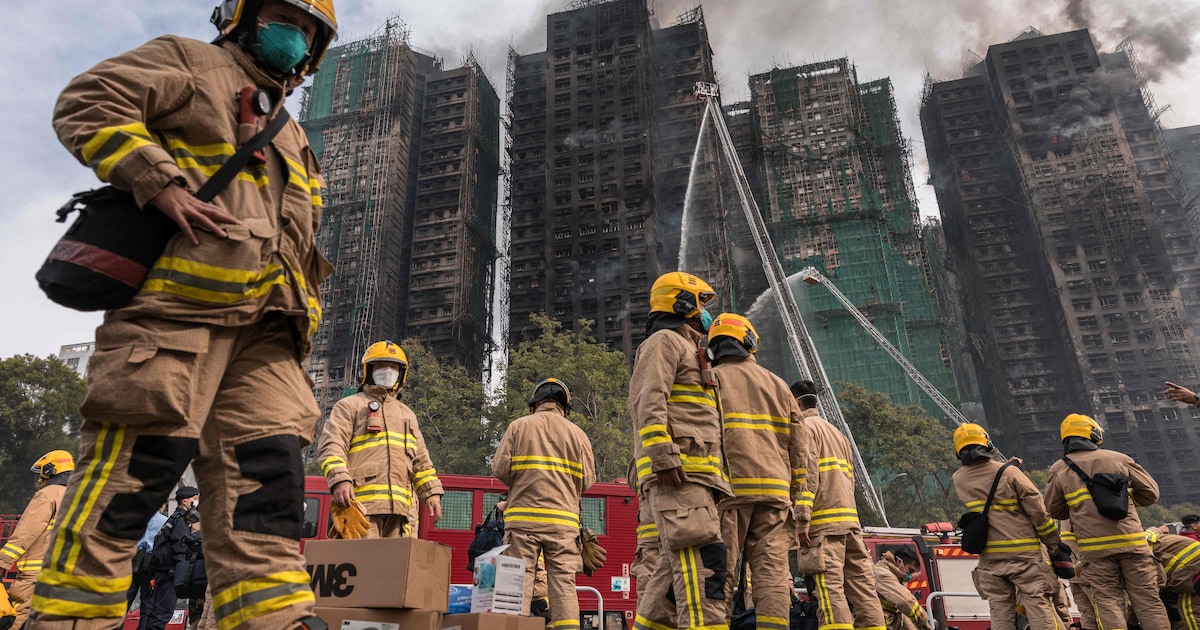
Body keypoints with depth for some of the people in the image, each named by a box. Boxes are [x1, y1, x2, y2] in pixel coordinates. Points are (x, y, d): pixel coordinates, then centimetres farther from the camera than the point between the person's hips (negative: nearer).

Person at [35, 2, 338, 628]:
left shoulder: (291, 138, 34)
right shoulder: (191, 64, 13)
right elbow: (87, 105, -2)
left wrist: (301, 310, 17)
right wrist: (164, 184, -14)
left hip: (263, 324, 7)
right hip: (178, 299, -7)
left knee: (267, 473, -2)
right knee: (134, 467, -8)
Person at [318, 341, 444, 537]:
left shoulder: (407, 414, 28)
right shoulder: (350, 406, 12)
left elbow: (420, 460, 26)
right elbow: (331, 446, -3)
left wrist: (432, 493, 14)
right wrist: (340, 480, -20)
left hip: (398, 506, 5)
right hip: (361, 502, -5)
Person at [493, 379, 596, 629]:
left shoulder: (518, 426, 4)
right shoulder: (578, 433, 6)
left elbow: (500, 468, -1)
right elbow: (588, 480, 3)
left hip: (523, 516, -1)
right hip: (563, 519, 1)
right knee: (564, 582, 3)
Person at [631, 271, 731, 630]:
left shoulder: (689, 350, 32)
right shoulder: (664, 341, 1)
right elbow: (648, 401, -14)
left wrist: (713, 477, 26)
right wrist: (664, 455, -24)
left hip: (693, 474, 10)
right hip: (677, 472, -10)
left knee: (679, 565, 8)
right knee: (703, 559, -18)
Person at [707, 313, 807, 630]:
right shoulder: (778, 384, 18)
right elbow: (798, 449, 14)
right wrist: (795, 500, 17)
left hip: (728, 488, -3)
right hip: (774, 489, 3)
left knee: (720, 571, -3)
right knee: (772, 570, 1)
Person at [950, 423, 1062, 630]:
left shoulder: (959, 480, 1)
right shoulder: (1009, 473, -11)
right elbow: (1037, 509, -8)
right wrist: (1053, 542, 3)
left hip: (989, 557, 3)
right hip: (1023, 553, -3)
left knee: (1000, 612, 9)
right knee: (1038, 605, 1)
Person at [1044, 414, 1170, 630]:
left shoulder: (1059, 470, 4)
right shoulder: (1120, 459, 6)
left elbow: (1054, 510, 10)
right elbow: (1150, 493, 9)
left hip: (1094, 547, -1)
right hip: (1132, 542, 1)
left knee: (1108, 603, 3)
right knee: (1148, 599, 9)